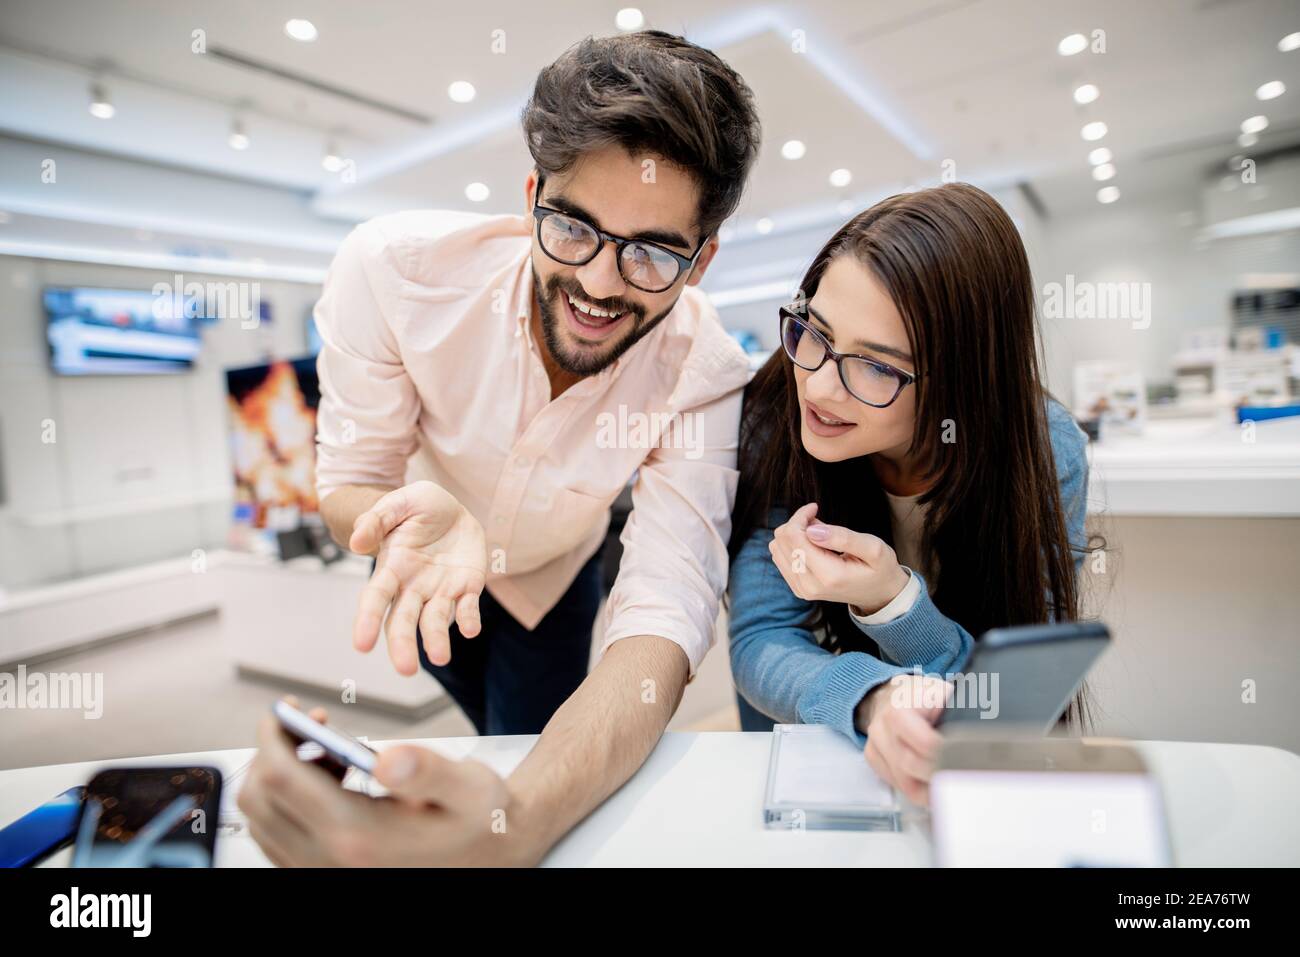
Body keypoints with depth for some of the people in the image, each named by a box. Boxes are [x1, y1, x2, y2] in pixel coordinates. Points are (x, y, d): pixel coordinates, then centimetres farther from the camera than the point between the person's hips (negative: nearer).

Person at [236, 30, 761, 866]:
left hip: (555, 573, -1)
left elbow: (661, 625, -43)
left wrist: (518, 822, -62)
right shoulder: (394, 268, -34)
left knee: (528, 754, 15)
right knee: (492, 729, 23)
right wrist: (418, 521, -48)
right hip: (422, 559, 1)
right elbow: (350, 479, -22)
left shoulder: (705, 379, -36)